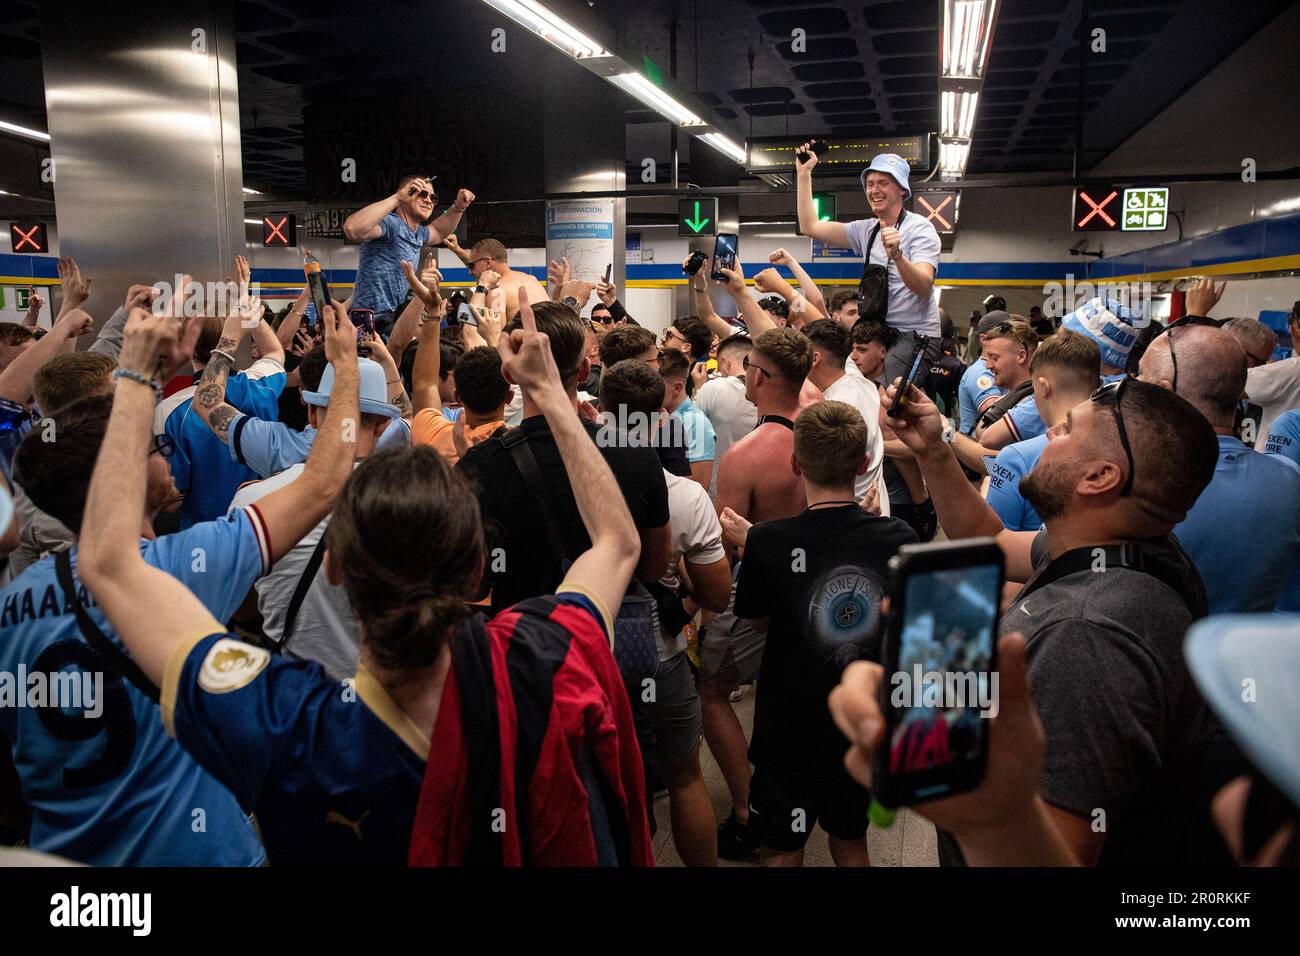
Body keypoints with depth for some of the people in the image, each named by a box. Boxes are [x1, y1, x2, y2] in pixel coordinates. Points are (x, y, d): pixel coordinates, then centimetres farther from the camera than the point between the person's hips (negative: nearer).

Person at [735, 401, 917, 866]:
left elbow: (758, 619, -5)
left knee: (782, 851, 17)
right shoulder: (898, 538, -13)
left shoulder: (768, 541, -22)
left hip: (791, 731, -3)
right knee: (851, 842, 25)